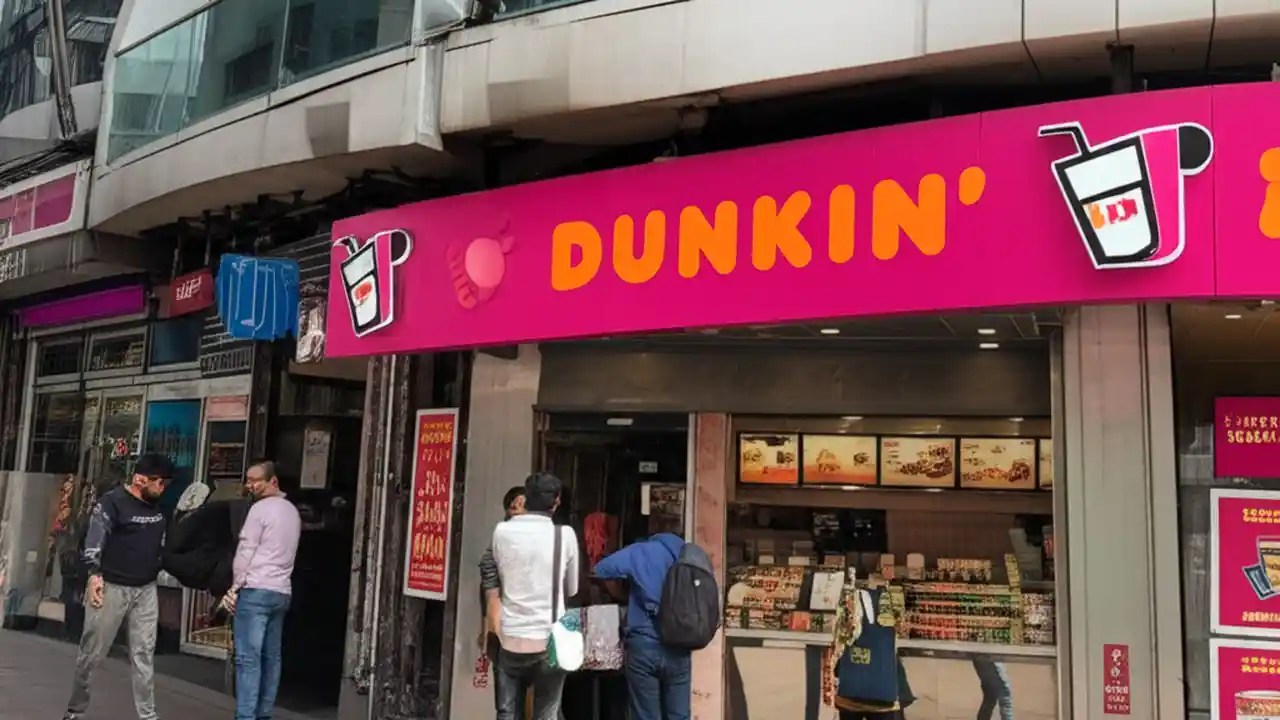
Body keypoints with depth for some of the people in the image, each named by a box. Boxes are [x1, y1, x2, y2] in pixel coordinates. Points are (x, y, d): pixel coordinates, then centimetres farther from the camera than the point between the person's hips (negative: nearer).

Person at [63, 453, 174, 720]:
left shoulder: (156, 505, 10)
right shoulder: (112, 501, -10)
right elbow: (94, 540, -17)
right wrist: (95, 575, -28)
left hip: (146, 589, 5)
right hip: (112, 587, -5)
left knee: (144, 653, 5)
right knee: (92, 651, 5)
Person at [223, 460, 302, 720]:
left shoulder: (261, 508, -9)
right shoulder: (292, 511, 15)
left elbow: (245, 552, -9)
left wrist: (235, 586, 1)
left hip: (256, 590, -8)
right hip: (282, 592, 8)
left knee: (248, 658, -8)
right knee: (271, 657, 9)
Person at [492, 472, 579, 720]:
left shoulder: (502, 531, -3)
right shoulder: (565, 534, -7)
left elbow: (500, 578, 10)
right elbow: (572, 589, 6)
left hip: (511, 638, 2)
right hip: (549, 639, -1)